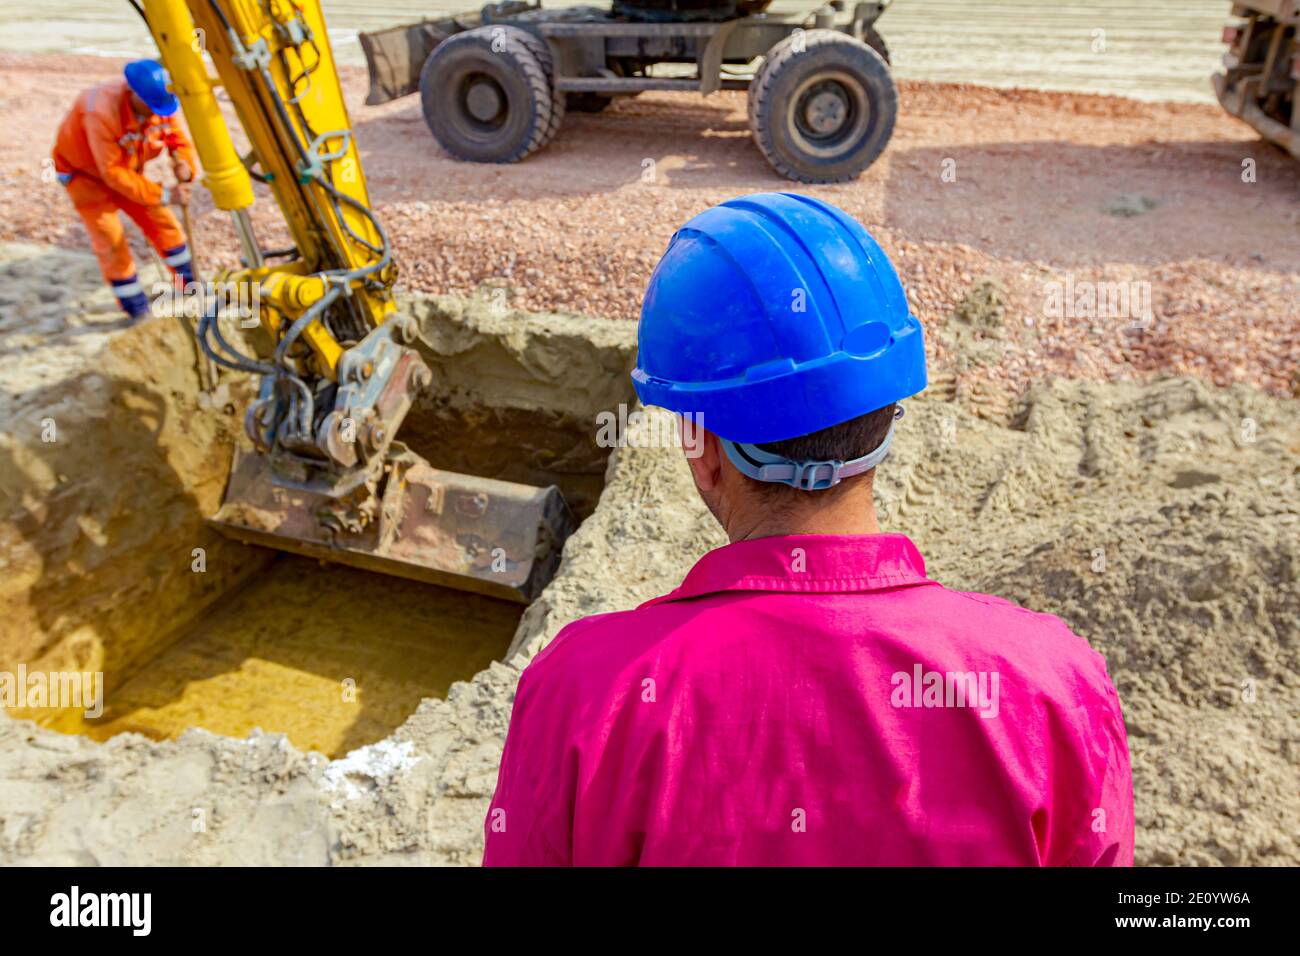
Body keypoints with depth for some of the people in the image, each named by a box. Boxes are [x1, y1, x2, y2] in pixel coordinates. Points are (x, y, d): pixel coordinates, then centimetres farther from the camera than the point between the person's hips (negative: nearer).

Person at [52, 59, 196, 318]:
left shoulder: (160, 103, -21)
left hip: (127, 168, 6)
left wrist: (185, 166, -34)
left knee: (163, 223, 3)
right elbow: (112, 173, -36)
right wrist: (164, 195, -39)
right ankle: (138, 312, 1)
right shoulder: (102, 112, -38)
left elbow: (179, 140, -10)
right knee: (111, 241, -8)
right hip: (83, 172, -5)